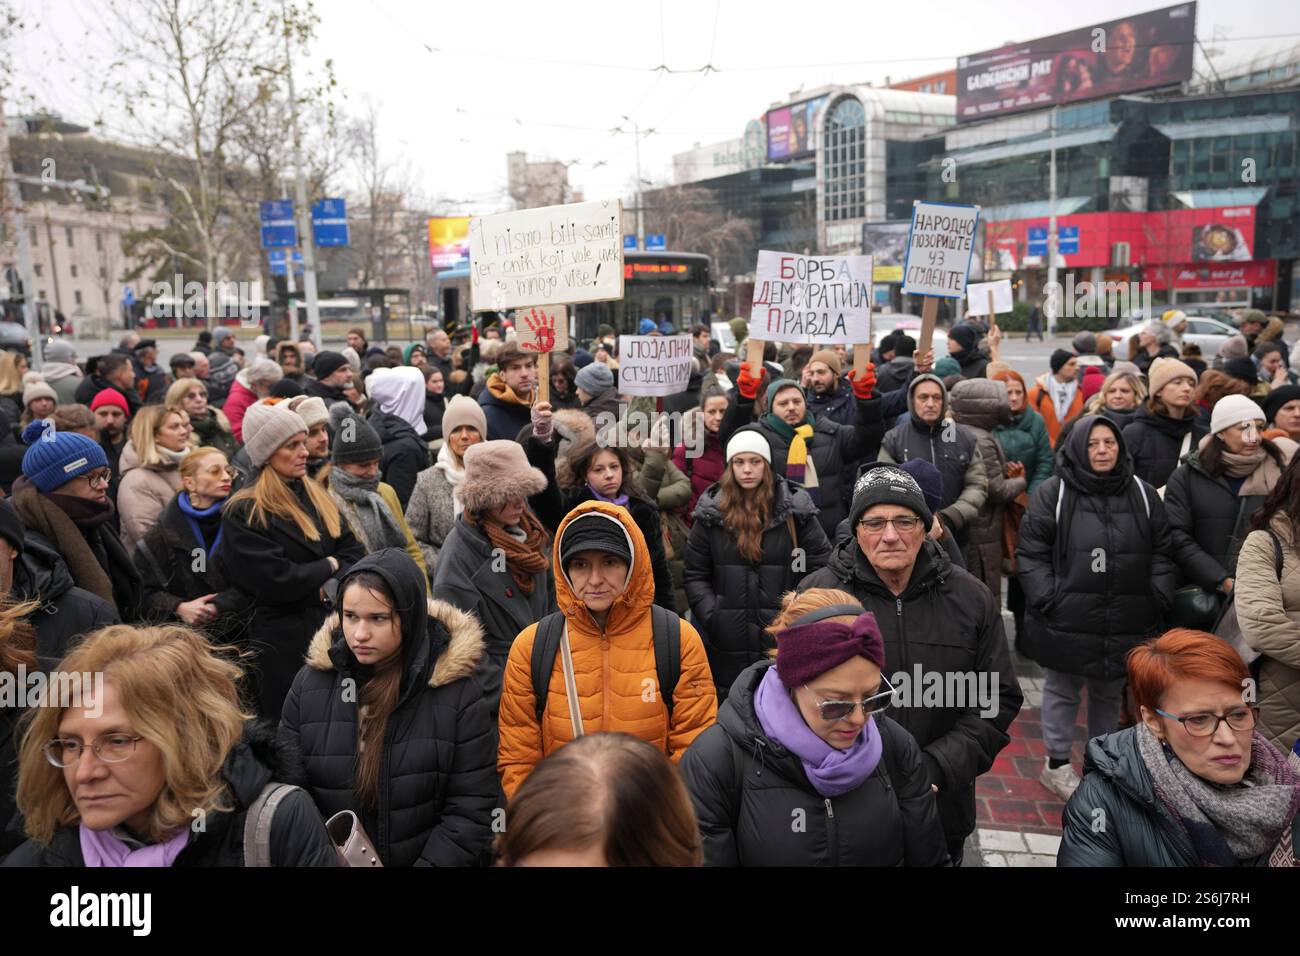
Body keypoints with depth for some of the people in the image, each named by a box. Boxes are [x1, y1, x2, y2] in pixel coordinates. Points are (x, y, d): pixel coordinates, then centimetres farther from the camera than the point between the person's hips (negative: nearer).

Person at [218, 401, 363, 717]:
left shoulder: (317, 497, 11)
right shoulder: (243, 513, -10)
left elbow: (353, 553, 5)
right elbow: (277, 581, -18)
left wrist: (330, 587, -13)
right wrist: (328, 566, -5)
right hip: (281, 642, -6)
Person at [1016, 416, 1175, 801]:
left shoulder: (1143, 494, 6)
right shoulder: (1053, 493, -6)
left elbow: (1161, 553, 8)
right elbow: (1030, 554, -6)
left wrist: (1158, 600, -1)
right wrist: (1048, 599, -13)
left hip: (1127, 622, 4)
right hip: (1066, 620, -3)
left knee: (1110, 693, 17)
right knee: (1063, 691, 8)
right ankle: (1057, 763, 22)